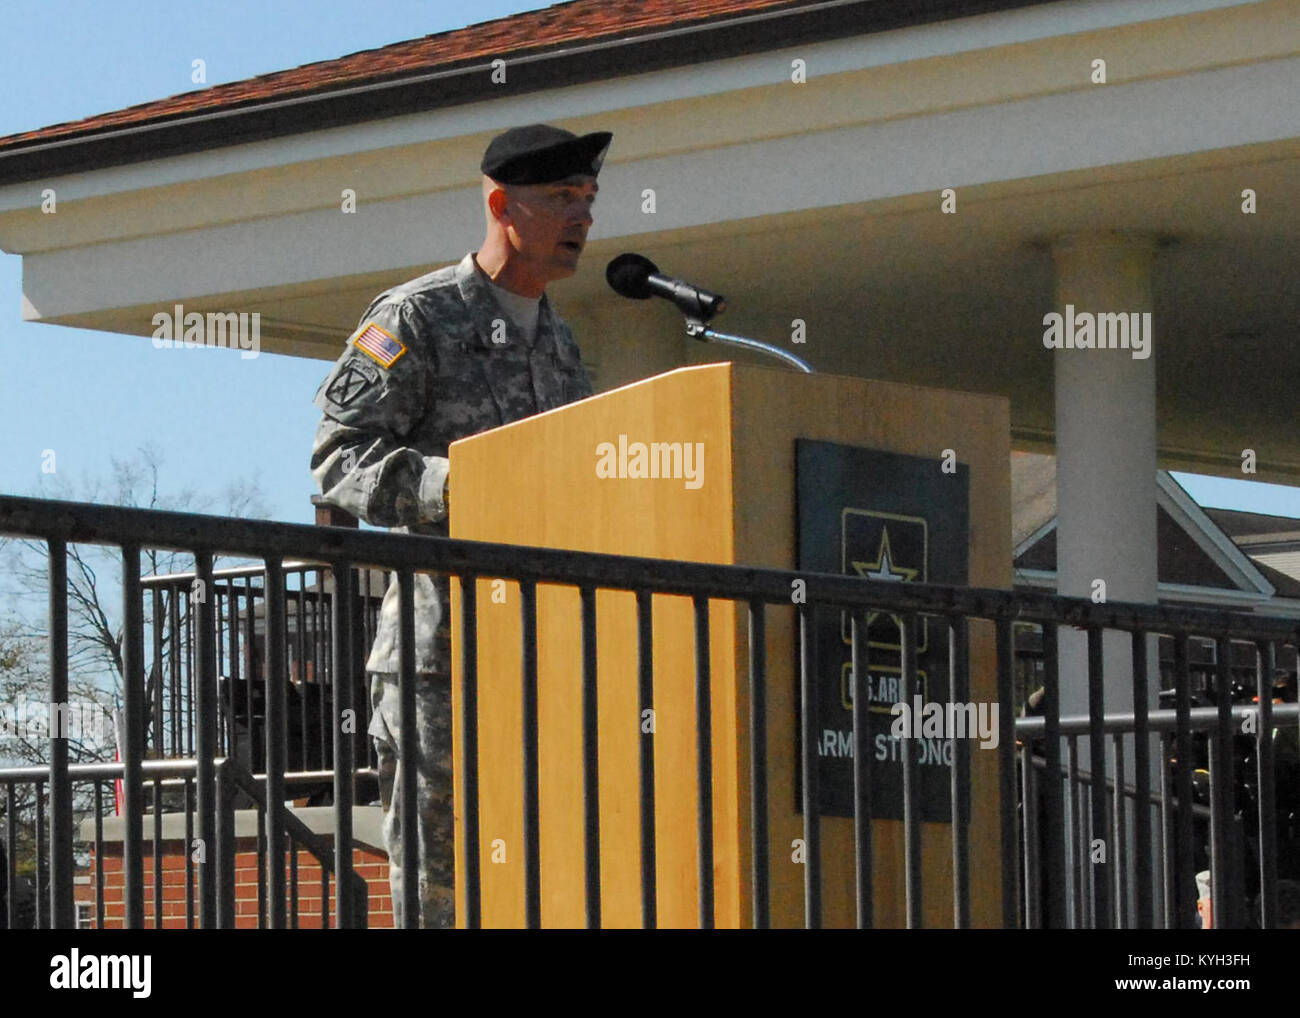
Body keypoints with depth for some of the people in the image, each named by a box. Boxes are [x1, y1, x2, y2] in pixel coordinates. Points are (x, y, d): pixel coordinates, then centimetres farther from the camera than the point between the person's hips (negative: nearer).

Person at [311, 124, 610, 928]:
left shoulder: (560, 341, 21)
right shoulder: (413, 319, -2)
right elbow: (339, 455, -10)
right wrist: (455, 488, -24)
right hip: (440, 642, -7)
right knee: (436, 842, -6)